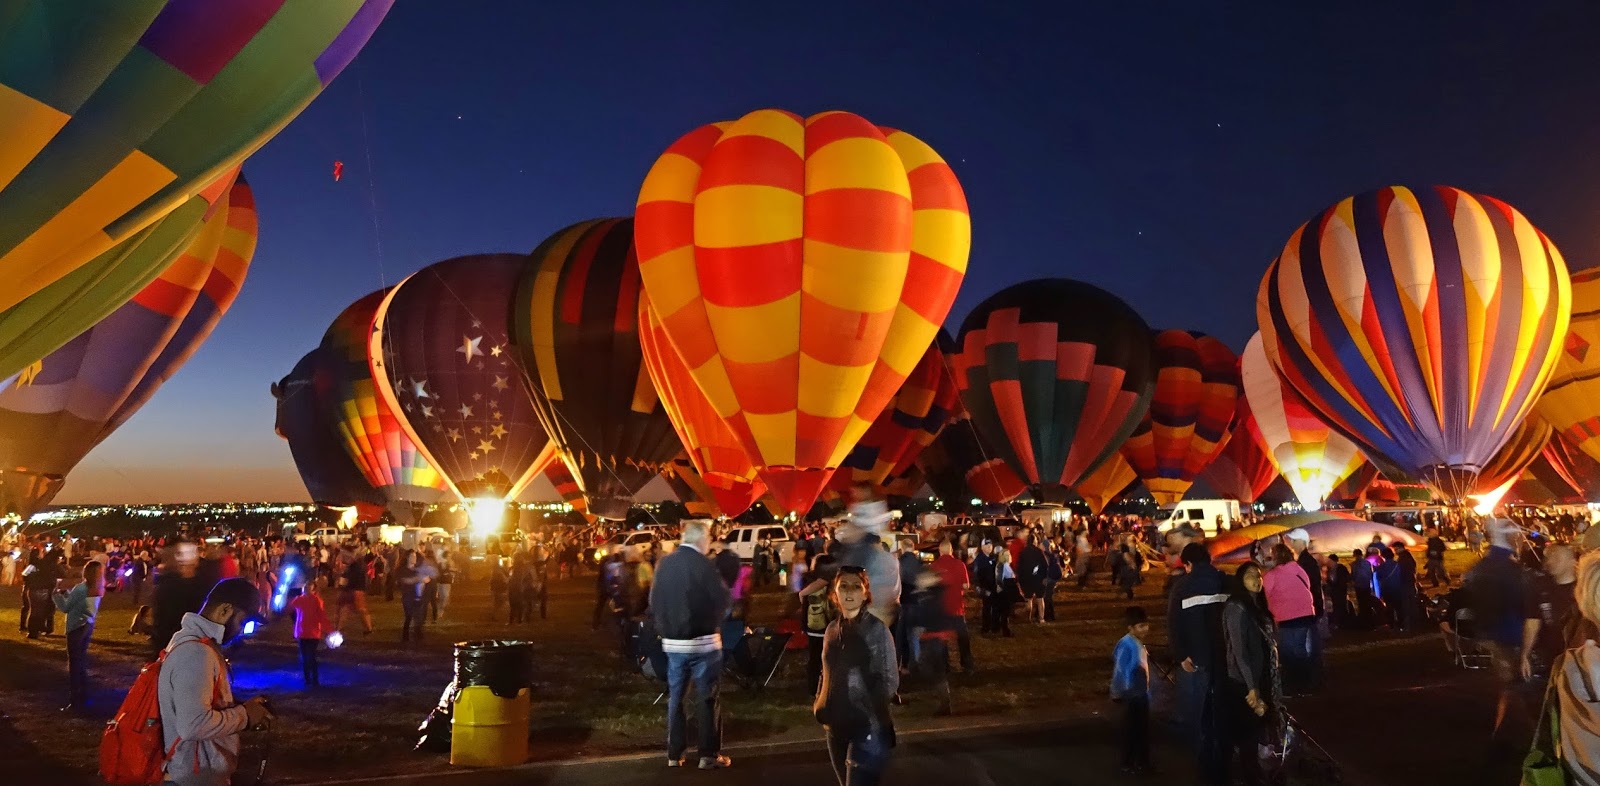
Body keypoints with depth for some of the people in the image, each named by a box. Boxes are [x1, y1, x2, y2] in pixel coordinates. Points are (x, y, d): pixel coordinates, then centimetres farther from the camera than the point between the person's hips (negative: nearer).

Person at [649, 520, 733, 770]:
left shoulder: (663, 564, 1)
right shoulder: (703, 565, -15)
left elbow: (654, 601, 6)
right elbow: (723, 600, -13)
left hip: (672, 641, 5)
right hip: (703, 641, -5)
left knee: (675, 697, 15)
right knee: (707, 698, 5)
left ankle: (674, 754, 21)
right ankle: (709, 755, 10)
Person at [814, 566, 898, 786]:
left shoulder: (877, 629, -10)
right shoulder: (832, 629, 6)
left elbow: (889, 680, -11)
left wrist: (868, 714, -15)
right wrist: (820, 706, 5)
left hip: (867, 728, -6)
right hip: (835, 727, 6)